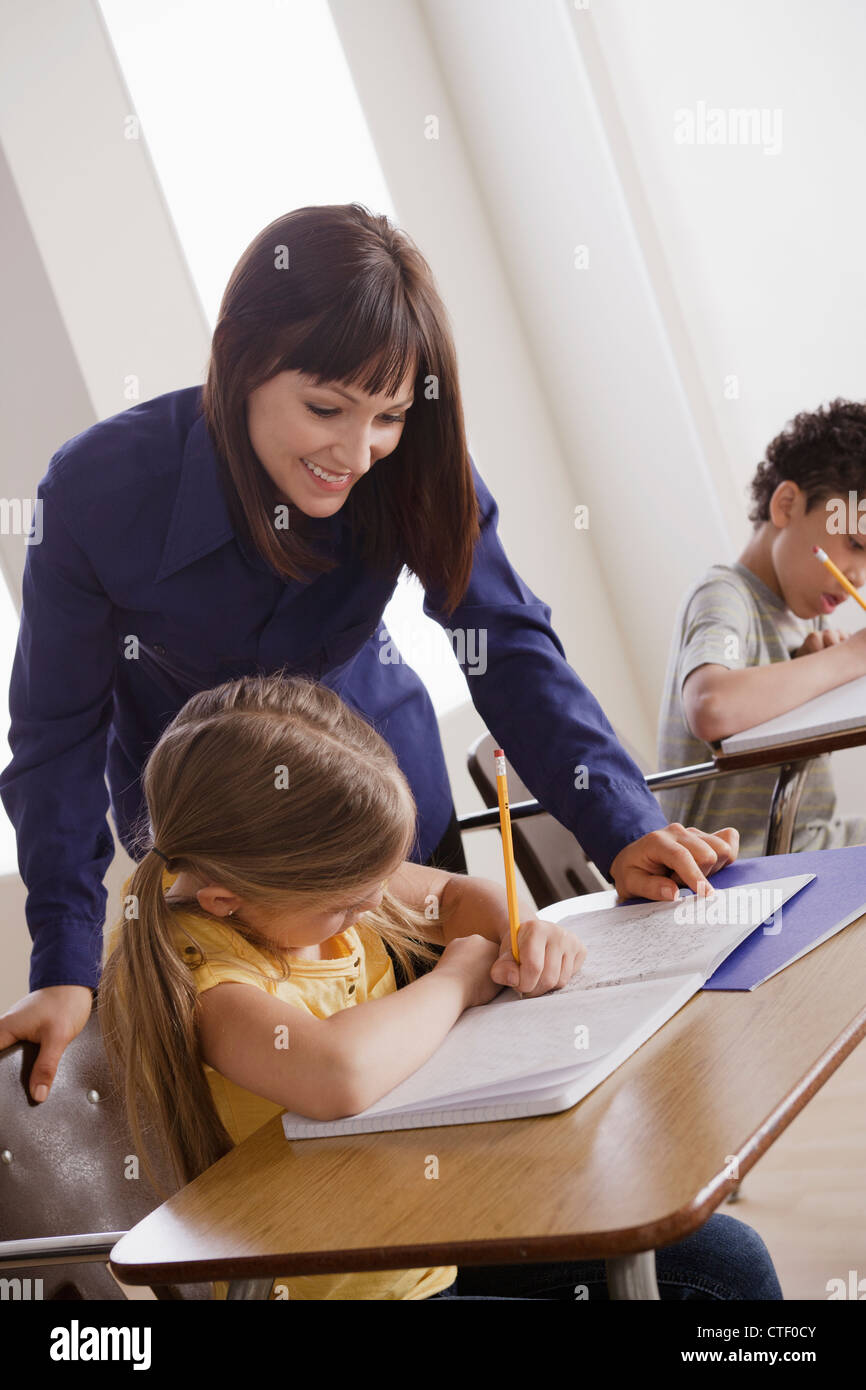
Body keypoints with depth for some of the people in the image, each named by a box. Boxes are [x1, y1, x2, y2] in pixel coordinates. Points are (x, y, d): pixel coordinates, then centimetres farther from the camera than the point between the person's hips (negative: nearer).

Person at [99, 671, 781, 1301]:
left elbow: (458, 895, 15)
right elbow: (338, 1075, -48)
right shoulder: (189, 971, -29)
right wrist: (456, 980, -26)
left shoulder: (319, 885, -4)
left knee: (731, 1260, 4)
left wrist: (524, 933, -10)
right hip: (351, 1284, -8)